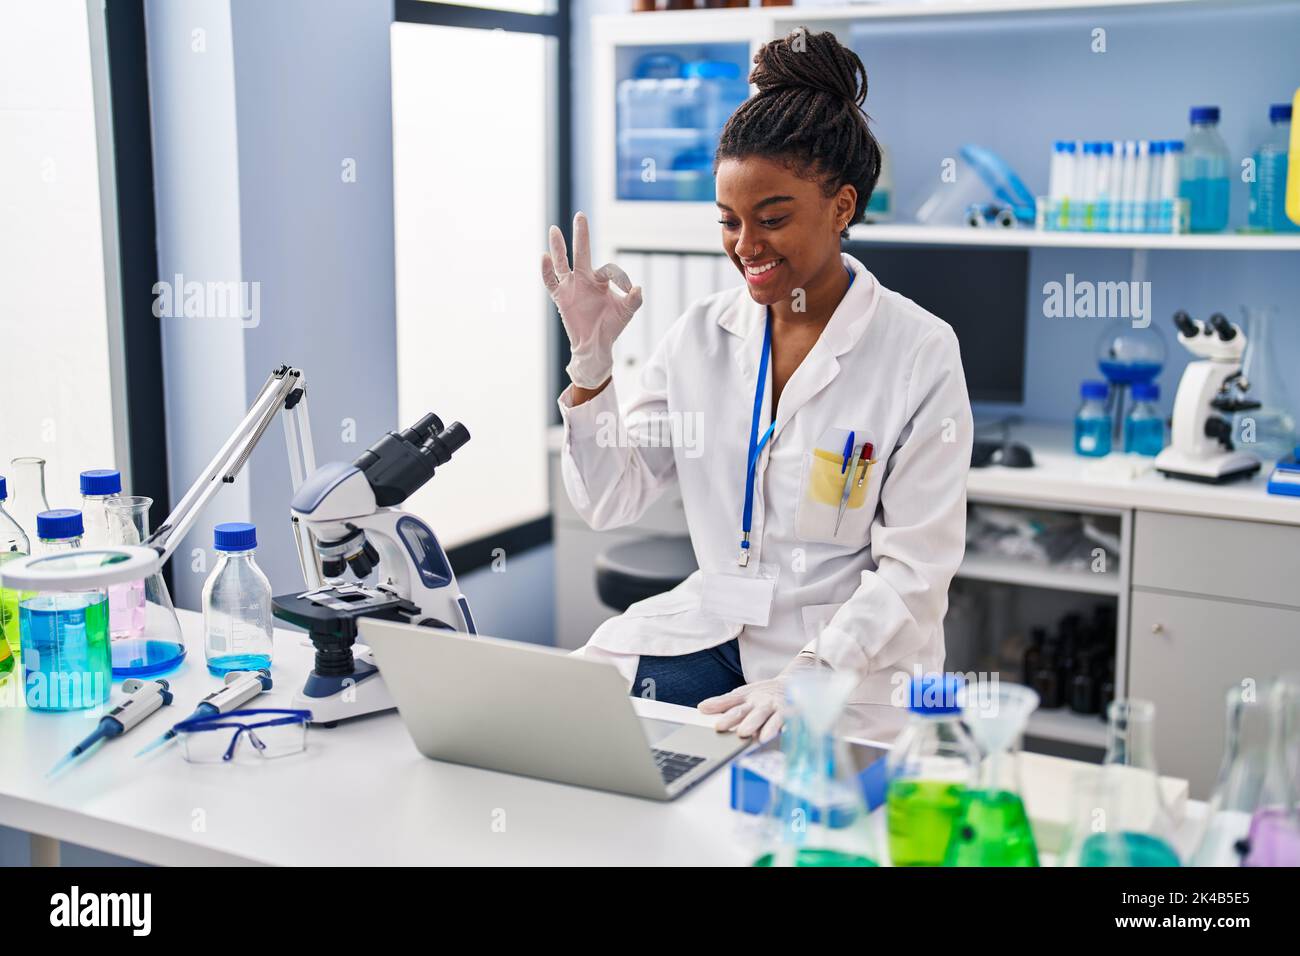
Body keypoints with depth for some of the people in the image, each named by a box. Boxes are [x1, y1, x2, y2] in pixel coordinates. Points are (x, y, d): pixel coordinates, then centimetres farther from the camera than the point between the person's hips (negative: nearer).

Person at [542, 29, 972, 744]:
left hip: (851, 661, -4)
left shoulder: (919, 353, -8)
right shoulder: (702, 334, 5)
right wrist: (591, 357, -7)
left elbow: (915, 569, -10)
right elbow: (610, 502, 5)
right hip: (707, 627, 4)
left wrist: (807, 675, -24)